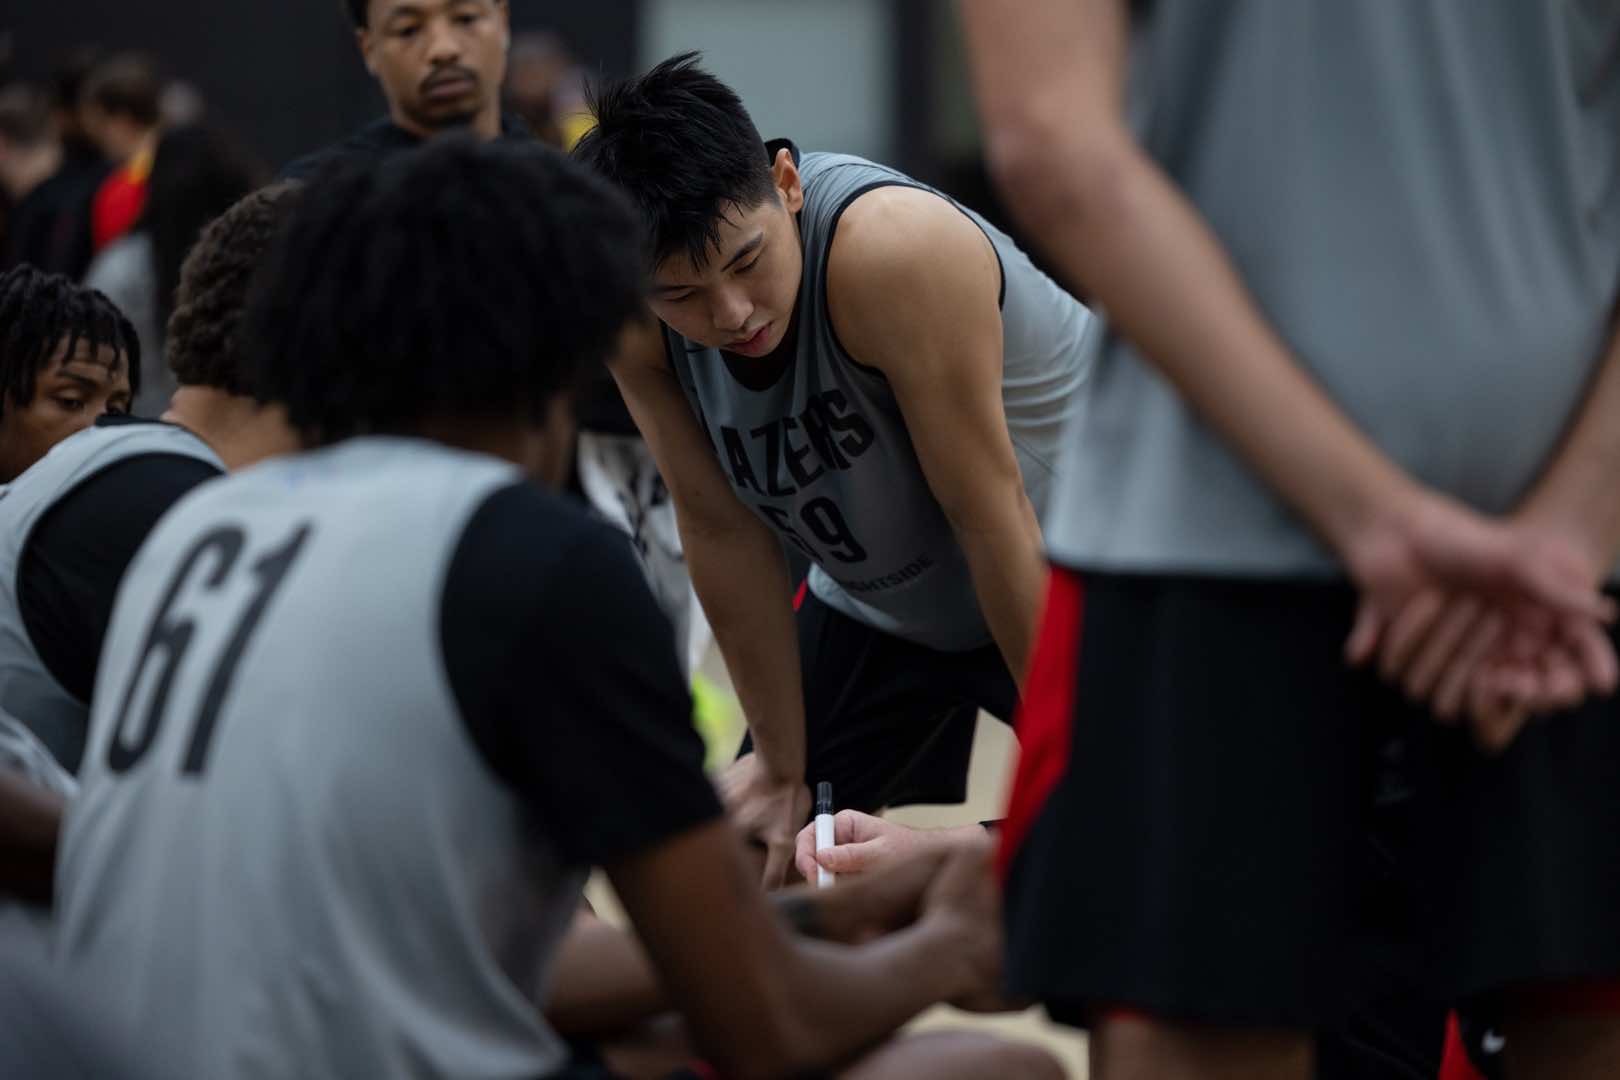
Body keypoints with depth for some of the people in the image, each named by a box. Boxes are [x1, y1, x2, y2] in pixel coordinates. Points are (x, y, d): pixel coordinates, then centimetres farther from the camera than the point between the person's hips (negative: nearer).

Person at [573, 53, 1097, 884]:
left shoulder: (892, 249, -35)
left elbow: (990, 512, -29)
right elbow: (722, 529, -10)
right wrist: (782, 765, -6)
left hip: (1071, 584, -5)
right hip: (880, 602, 5)